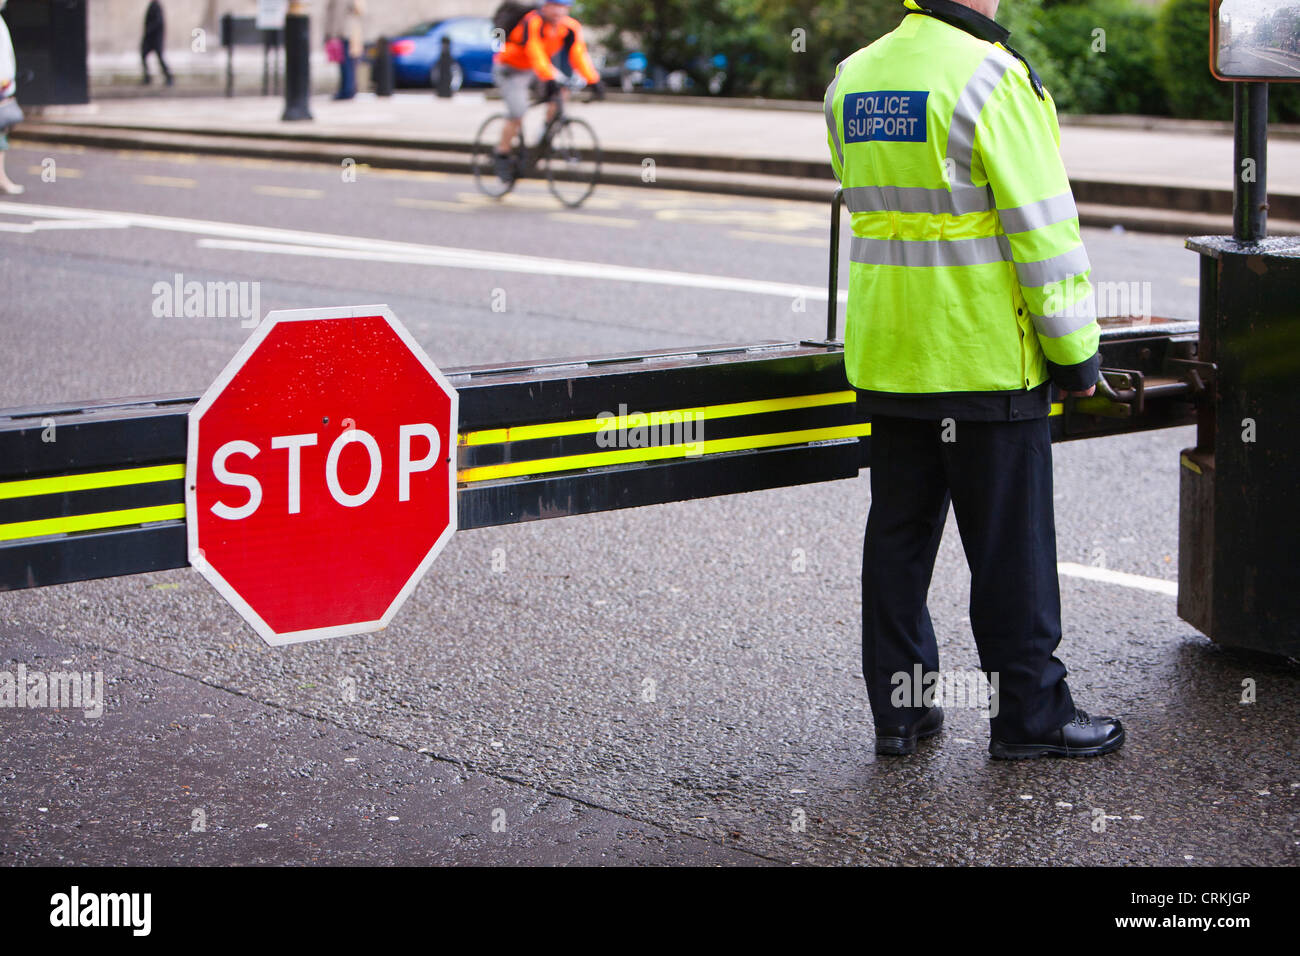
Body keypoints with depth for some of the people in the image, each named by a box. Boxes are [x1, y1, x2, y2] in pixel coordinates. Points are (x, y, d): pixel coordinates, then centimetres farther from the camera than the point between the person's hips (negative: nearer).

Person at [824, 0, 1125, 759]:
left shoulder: (852, 79, 8)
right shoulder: (992, 78, -15)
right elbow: (1042, 227, -15)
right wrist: (1076, 352, -7)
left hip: (887, 355, 7)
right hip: (987, 356, -7)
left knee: (900, 531, 13)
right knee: (1011, 541, 4)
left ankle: (899, 709, 18)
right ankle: (1029, 713, 13)